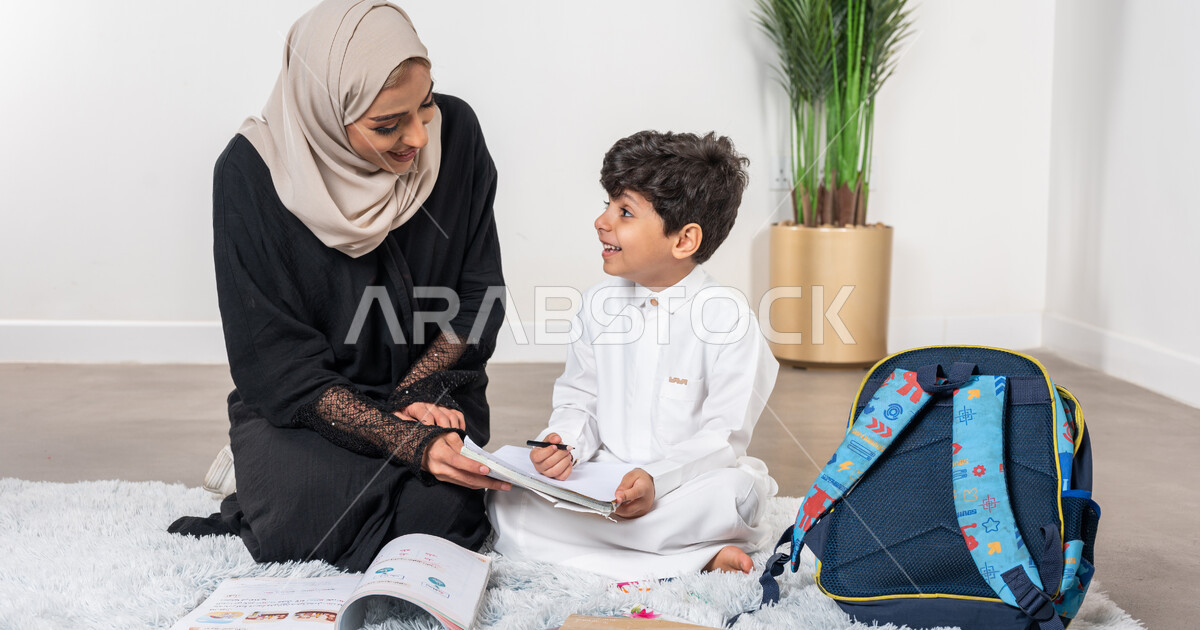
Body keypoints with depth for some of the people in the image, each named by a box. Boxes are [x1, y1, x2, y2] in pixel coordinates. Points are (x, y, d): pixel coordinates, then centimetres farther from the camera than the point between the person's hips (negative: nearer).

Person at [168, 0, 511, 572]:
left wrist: (413, 395, -14)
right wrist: (409, 441, -29)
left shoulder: (455, 132, -11)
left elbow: (479, 295, -1)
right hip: (295, 402, -1)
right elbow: (282, 371, -18)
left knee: (439, 511, -26)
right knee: (302, 522, -28)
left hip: (430, 387, 2)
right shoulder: (250, 173, -18)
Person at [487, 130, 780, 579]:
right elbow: (580, 399, 12)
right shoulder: (601, 303, 7)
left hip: (691, 480, -5)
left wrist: (657, 478, -27)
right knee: (506, 502, -22)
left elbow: (725, 436, -12)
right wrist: (566, 444, -11)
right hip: (602, 483, 6)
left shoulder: (725, 315, -10)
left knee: (735, 495, -37)